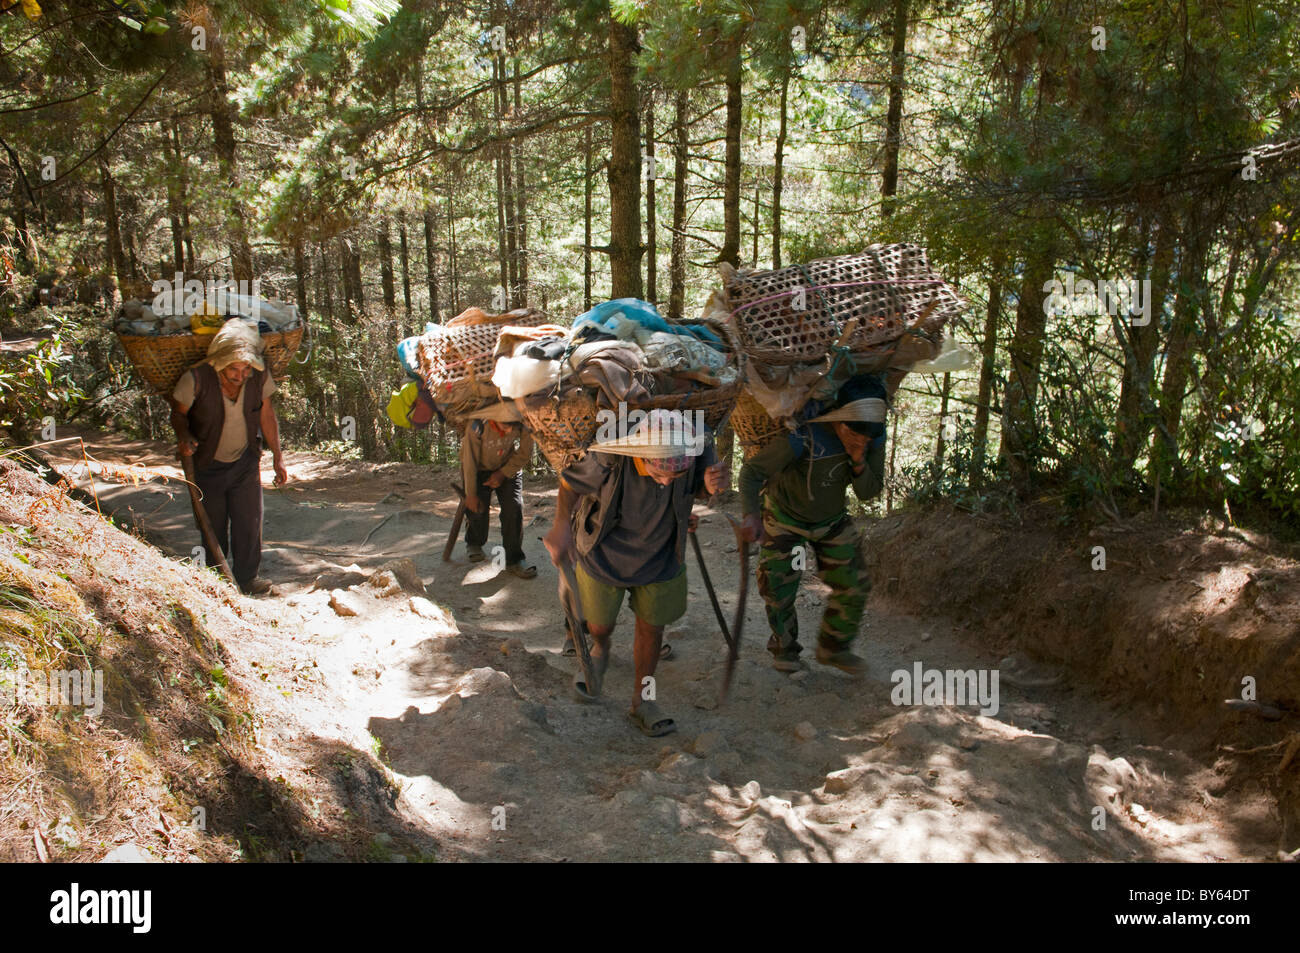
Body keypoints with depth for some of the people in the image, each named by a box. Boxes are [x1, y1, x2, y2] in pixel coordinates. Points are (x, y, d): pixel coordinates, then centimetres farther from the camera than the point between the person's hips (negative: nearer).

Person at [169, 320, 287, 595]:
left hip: (245, 462, 2)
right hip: (207, 465, -2)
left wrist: (278, 456, 2)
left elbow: (267, 416, 0)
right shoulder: (196, 379, -25)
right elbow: (178, 413, -6)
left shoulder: (260, 377, -17)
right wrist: (184, 436, -27)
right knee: (213, 527, 6)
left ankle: (247, 578, 16)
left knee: (249, 520, -1)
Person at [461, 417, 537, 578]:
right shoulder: (477, 426, -38)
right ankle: (473, 544, 29)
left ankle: (514, 560, -4)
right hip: (480, 468, -1)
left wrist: (503, 473, -14)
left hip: (509, 467, 1)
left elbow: (524, 452, -13)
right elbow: (470, 462, -24)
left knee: (514, 507, -14)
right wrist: (470, 494, -15)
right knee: (477, 509, -5)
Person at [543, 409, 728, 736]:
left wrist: (714, 484, -31)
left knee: (651, 625, 15)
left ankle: (642, 700, 40)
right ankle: (600, 651, 57)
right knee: (600, 625, 18)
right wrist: (561, 526, -19)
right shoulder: (607, 459, -38)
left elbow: (699, 487, -8)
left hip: (660, 555, 2)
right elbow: (570, 481, -15)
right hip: (604, 553, -1)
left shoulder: (698, 445, -31)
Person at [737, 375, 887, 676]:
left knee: (854, 586, 4)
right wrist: (751, 514, -48)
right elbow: (752, 471, -33)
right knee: (778, 592, 2)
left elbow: (868, 492, -14)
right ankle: (785, 649, 29)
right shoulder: (805, 434, -38)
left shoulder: (873, 438, -21)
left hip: (833, 520, 4)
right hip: (786, 519, -4)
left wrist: (859, 462, -35)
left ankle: (833, 648, 26)